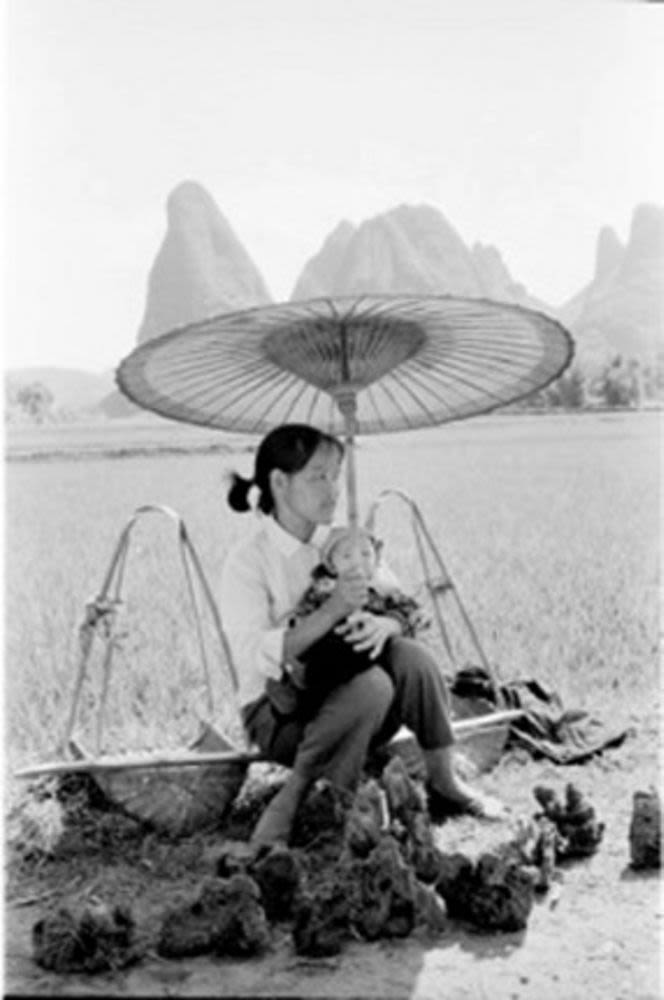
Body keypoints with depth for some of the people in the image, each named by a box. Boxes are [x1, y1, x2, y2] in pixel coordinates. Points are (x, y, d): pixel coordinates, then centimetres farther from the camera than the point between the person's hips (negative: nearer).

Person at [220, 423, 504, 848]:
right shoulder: (248, 560, -15)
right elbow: (256, 658, -27)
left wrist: (382, 625, -25)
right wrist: (333, 610, -37)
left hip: (343, 702, 5)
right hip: (277, 711, -5)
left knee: (410, 655, -23)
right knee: (371, 684, -33)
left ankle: (444, 781, -5)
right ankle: (285, 808, -22)